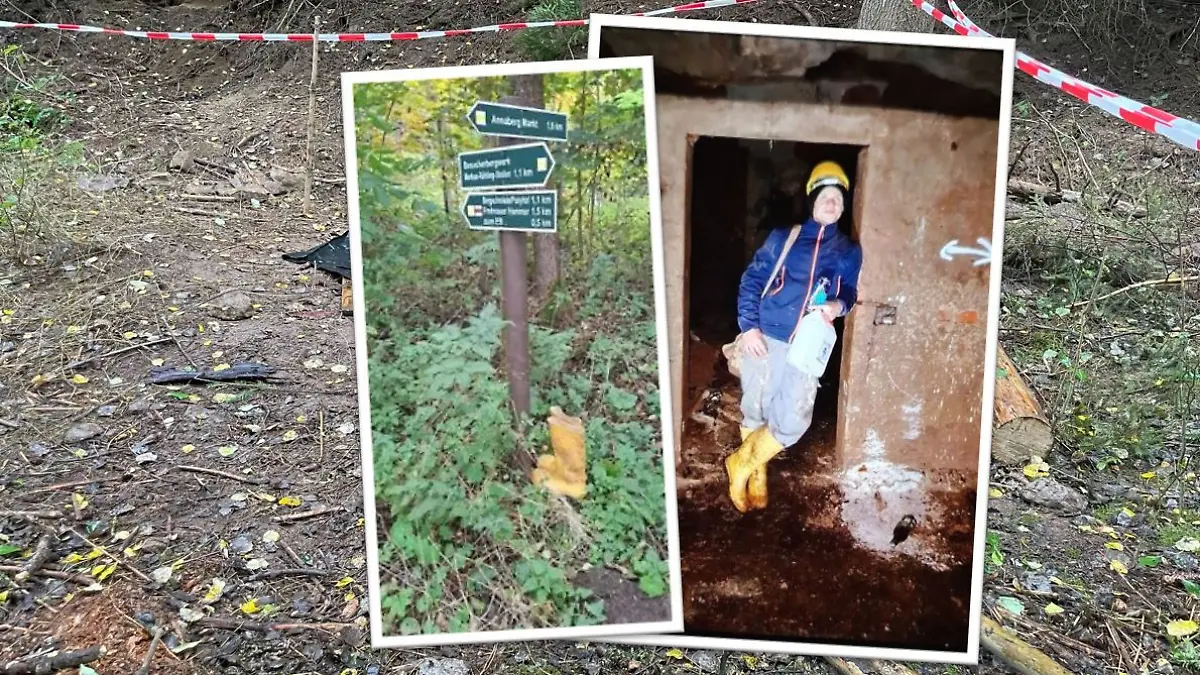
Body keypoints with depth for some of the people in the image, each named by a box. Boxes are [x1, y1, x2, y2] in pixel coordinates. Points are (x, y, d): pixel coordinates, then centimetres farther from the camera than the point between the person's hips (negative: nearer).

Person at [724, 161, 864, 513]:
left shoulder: (849, 251, 10)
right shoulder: (782, 238, 4)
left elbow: (851, 292, 16)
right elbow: (752, 280, 2)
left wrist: (838, 306, -10)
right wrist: (748, 326, -10)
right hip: (764, 339, -1)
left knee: (792, 422, -7)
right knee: (755, 412, 8)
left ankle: (741, 465, 16)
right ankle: (756, 475, 30)